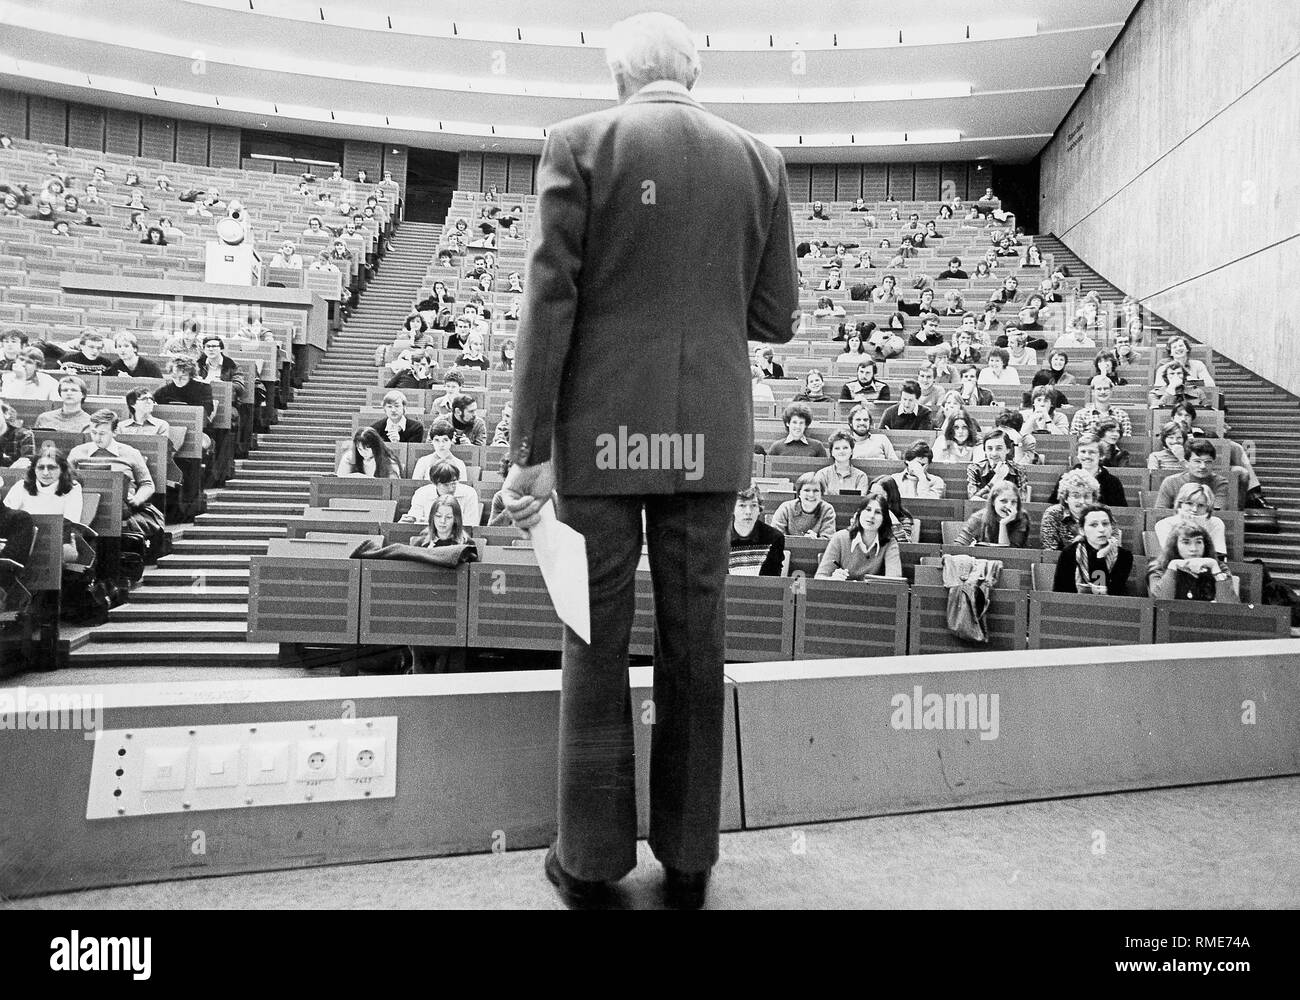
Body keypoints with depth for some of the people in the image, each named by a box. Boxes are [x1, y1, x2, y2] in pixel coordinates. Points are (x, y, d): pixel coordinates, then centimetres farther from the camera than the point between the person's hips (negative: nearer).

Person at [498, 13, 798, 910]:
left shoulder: (579, 142, 0)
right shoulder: (760, 160, 8)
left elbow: (551, 301, -8)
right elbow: (775, 319, 7)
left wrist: (529, 449, -6)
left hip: (603, 431, -2)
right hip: (708, 436, 3)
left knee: (597, 645, 8)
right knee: (695, 646, 9)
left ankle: (594, 855, 18)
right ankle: (689, 857, 22)